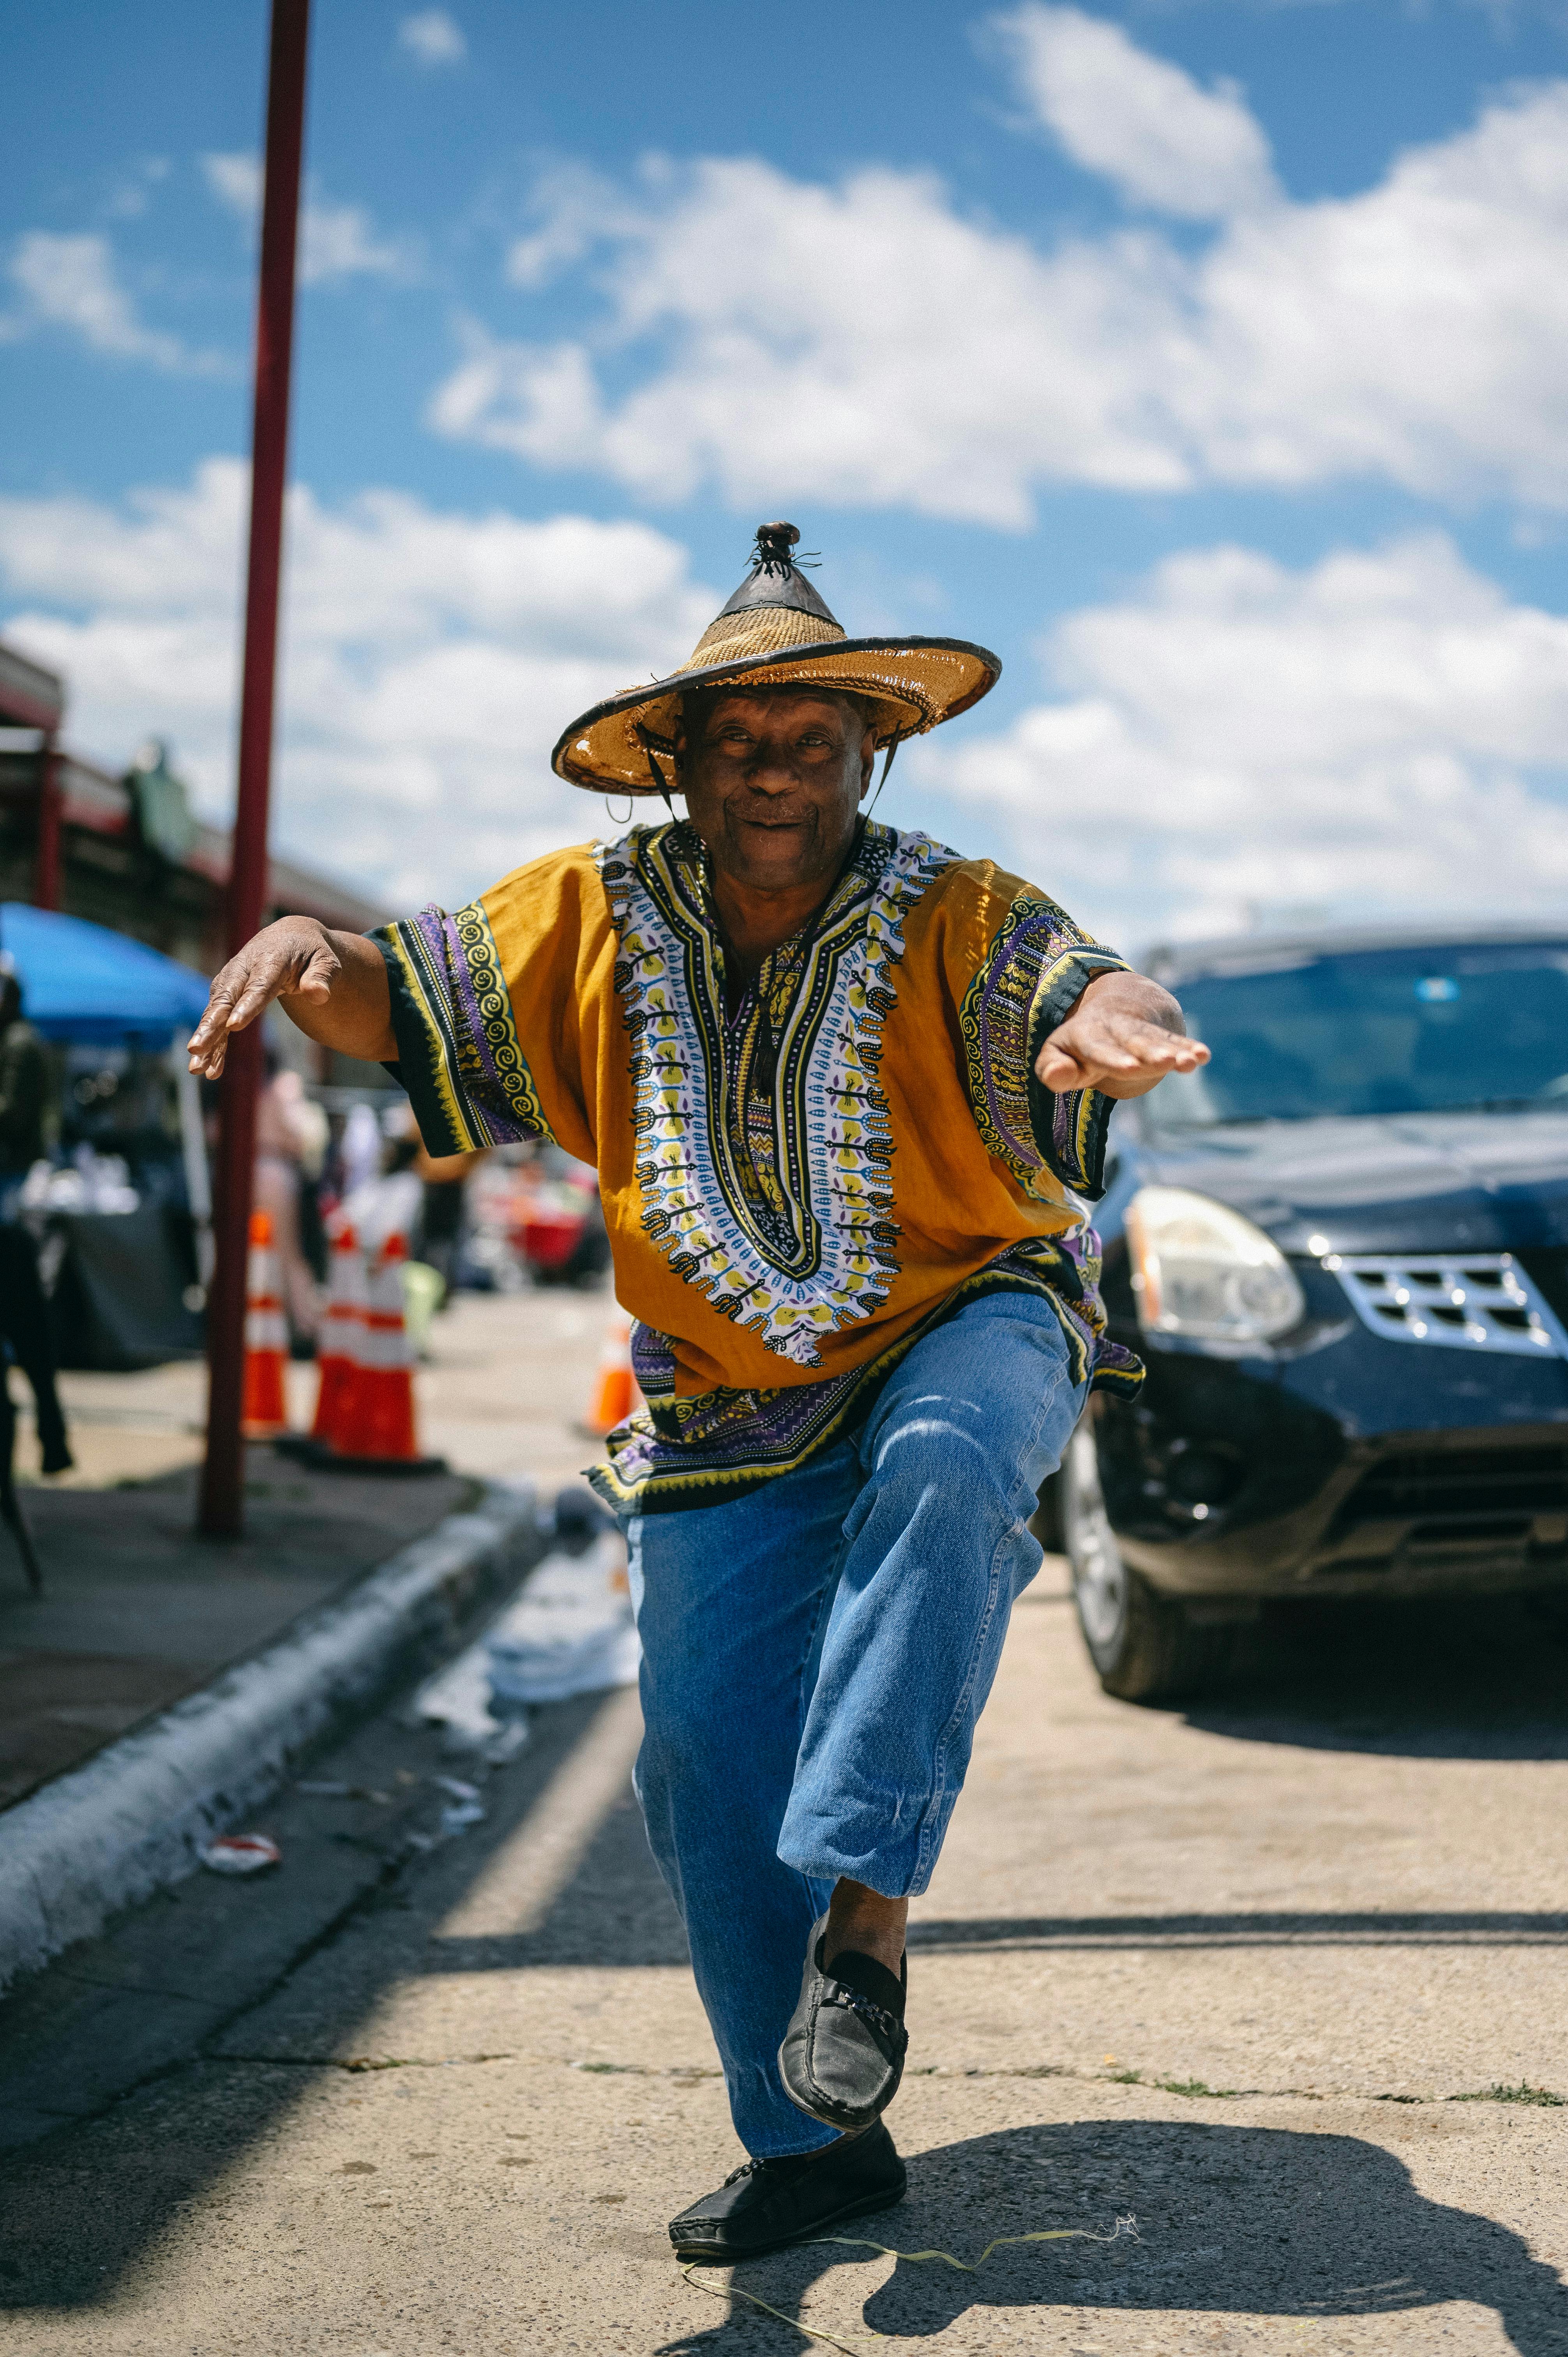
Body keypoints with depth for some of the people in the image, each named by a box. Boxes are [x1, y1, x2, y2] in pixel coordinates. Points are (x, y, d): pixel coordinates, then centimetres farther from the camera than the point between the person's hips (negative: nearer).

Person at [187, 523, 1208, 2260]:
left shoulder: (950, 921, -17)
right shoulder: (599, 916, -6)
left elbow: (1087, 990, -35)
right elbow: (396, 1005, -2)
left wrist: (1109, 1020, -61)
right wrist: (305, 951, -26)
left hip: (969, 1328, -3)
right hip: (730, 1409, 4)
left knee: (939, 1475, -39)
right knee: (708, 1759, 1)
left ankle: (865, 1904, -33)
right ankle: (815, 2146, 17)